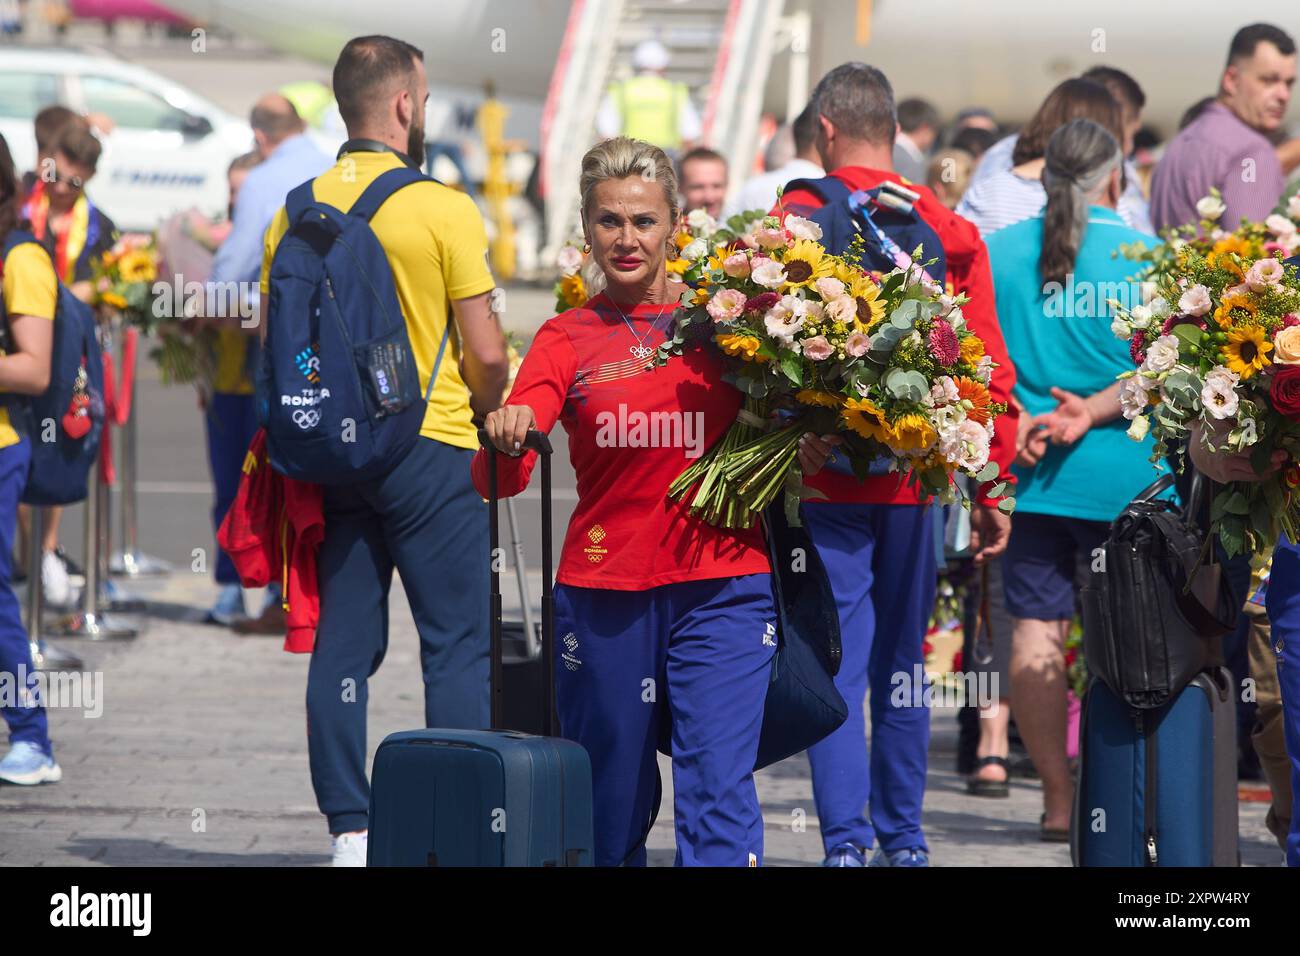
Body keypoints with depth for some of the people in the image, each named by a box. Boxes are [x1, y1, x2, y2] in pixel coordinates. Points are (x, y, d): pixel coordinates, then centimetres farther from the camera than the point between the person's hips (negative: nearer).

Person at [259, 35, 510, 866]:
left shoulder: (295, 213, 4)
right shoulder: (443, 210, -10)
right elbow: (487, 353, -10)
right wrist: (484, 411, 9)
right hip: (432, 453, -5)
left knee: (342, 644, 8)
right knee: (457, 644, 1)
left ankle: (350, 831, 7)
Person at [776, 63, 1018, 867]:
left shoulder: (793, 220, -5)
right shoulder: (953, 232, 4)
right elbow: (990, 369, 5)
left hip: (824, 471, -3)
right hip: (918, 475, 3)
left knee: (836, 666, -1)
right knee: (902, 667, 14)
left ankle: (847, 842, -8)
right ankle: (903, 839, 19)